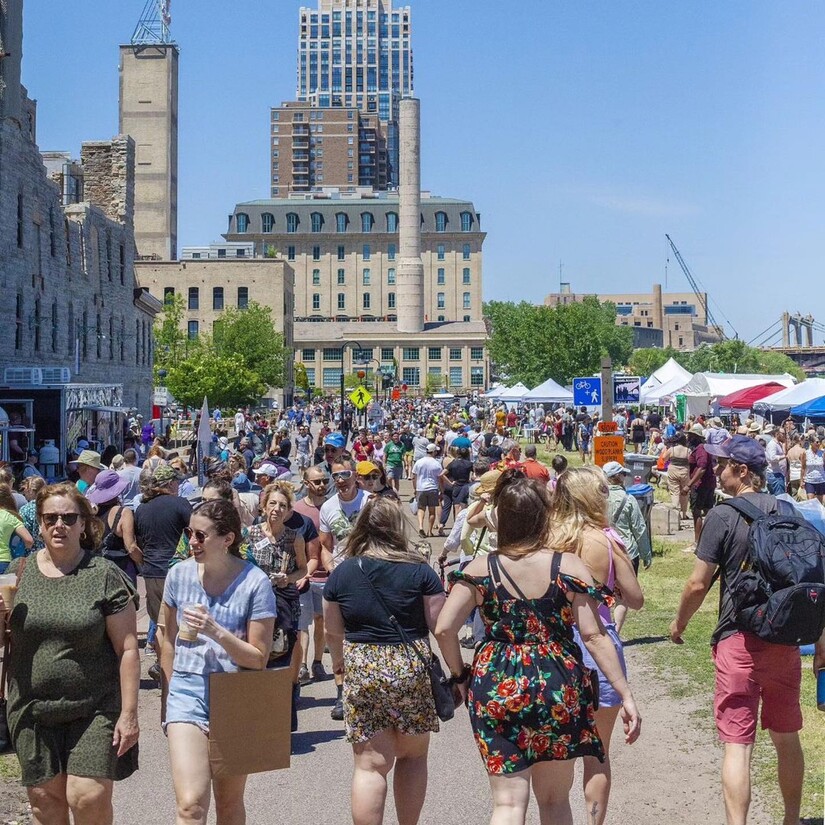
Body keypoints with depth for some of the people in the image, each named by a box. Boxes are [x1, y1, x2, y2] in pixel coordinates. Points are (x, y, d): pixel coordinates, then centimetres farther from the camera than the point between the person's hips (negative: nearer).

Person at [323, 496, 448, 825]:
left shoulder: (342, 572, 2)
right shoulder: (419, 570, -3)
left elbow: (332, 629, 11)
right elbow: (441, 625, -4)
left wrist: (339, 662, 28)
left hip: (361, 671, 0)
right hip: (411, 667, 0)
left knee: (370, 764, 4)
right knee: (413, 756, 16)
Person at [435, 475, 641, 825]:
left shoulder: (480, 569, -4)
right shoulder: (569, 567, -7)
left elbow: (444, 629, -6)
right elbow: (594, 636, -10)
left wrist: (460, 676, 10)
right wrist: (626, 695, -5)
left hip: (496, 688, 0)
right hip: (558, 689, 0)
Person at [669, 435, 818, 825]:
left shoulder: (723, 516, -11)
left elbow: (698, 584, -11)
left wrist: (679, 623, 7)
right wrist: (818, 638, 17)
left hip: (739, 641, -5)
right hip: (786, 639, 5)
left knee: (737, 743, -2)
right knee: (787, 737, 19)